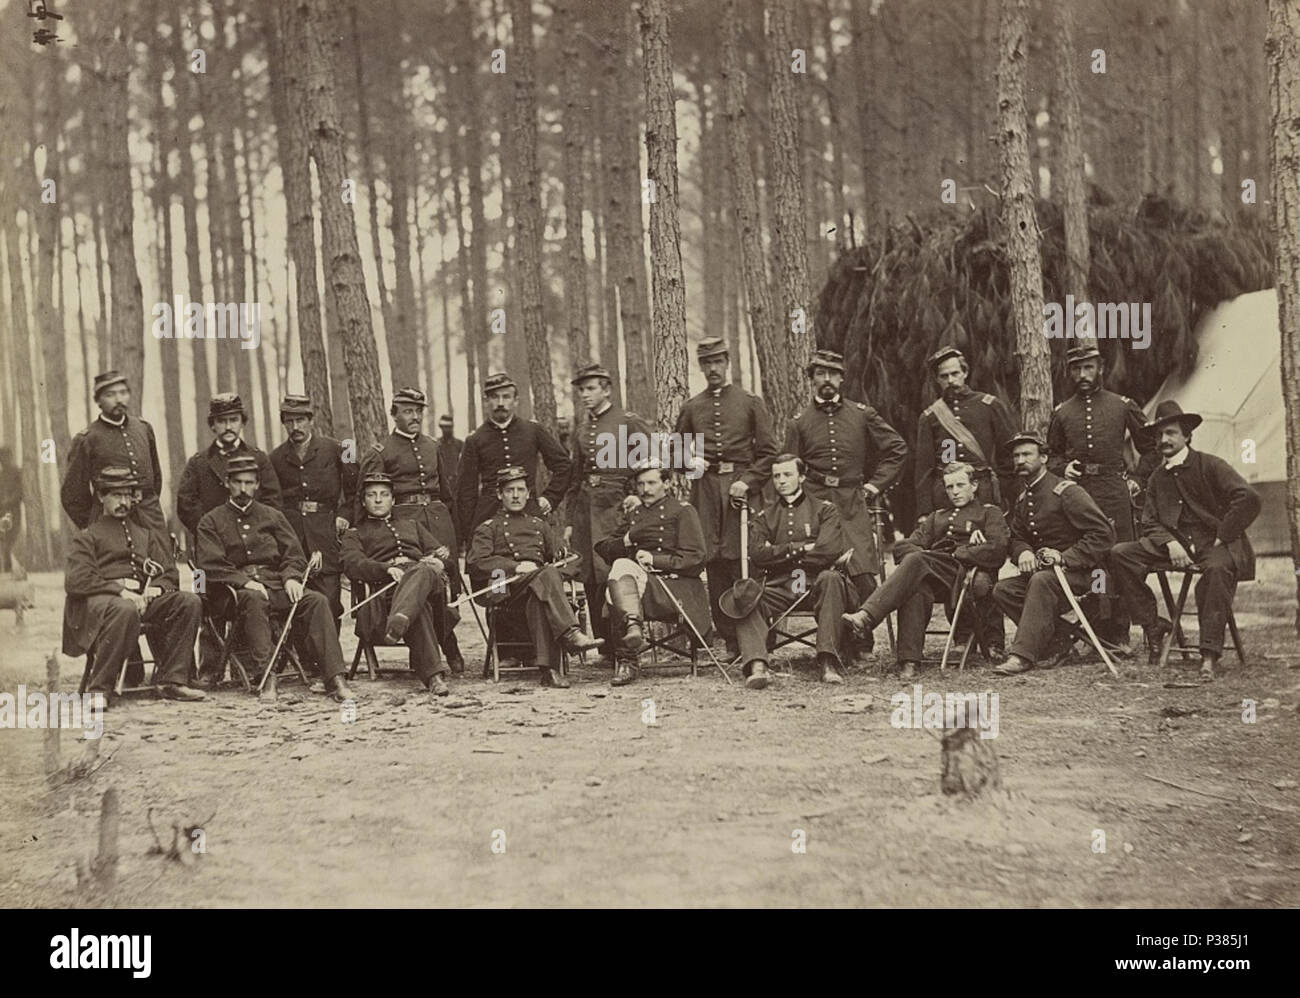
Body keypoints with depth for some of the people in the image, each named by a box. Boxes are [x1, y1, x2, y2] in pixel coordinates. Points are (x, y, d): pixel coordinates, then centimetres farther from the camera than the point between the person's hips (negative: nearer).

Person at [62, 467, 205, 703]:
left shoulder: (145, 533, 28)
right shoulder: (88, 537, 12)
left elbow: (169, 573, 21)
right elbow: (76, 580, -4)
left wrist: (154, 589, -5)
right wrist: (121, 592, -16)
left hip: (141, 597, 5)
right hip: (100, 598, -5)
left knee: (190, 602, -20)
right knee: (126, 611, -41)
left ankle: (171, 681, -17)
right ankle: (98, 689, -32)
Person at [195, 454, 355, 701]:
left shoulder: (272, 516, 22)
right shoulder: (211, 521, 10)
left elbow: (294, 554, 14)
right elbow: (211, 566, -3)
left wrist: (291, 578, -9)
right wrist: (245, 581, -19)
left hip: (276, 582, 3)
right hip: (234, 588, -3)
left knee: (317, 601, -25)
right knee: (254, 599, -39)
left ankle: (334, 678, -34)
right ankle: (266, 676, -46)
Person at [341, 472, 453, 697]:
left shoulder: (413, 526, 40)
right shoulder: (354, 533, 28)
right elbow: (353, 564, 5)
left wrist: (437, 561, -2)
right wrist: (387, 568, -17)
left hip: (425, 577, 2)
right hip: (384, 587, -2)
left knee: (424, 572, -41)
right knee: (420, 609, -41)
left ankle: (399, 622, -70)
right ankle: (433, 674, -56)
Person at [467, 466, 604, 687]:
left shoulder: (540, 525, 32)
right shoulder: (488, 528, 19)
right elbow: (475, 563, 2)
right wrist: (516, 567, -10)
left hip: (538, 584, 3)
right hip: (504, 590, -3)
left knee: (537, 601, -38)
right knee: (548, 575, -35)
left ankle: (549, 668, -47)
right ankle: (571, 634, -50)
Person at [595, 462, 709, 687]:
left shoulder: (682, 511, 10)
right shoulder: (631, 513, 28)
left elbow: (696, 558, -2)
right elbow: (602, 548, 22)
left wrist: (656, 560, -11)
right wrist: (627, 541, 1)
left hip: (673, 582, -4)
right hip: (638, 577, 4)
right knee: (622, 566, -34)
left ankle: (625, 659, -41)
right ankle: (632, 626, -54)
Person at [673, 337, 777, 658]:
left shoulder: (750, 403, 7)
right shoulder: (691, 408, 14)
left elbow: (768, 453, 4)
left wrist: (747, 482, -9)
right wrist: (691, 461, 1)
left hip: (740, 488, -3)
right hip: (705, 490, 3)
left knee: (742, 564, -8)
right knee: (714, 567, 0)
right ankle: (732, 643, 4)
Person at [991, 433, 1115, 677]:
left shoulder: (1067, 492, -13)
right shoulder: (1022, 500, 12)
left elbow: (1103, 533, -17)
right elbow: (1017, 538, 18)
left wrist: (1065, 558, -24)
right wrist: (1023, 552, -8)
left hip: (1079, 573, -8)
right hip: (1041, 571, 8)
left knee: (1041, 581, -37)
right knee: (1002, 590, -13)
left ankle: (1023, 655, -41)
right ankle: (1057, 641, -10)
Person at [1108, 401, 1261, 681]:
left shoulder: (1211, 466, -4)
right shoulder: (1157, 478, 14)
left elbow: (1248, 499, -16)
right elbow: (1150, 522, 9)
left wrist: (1222, 538, -16)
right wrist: (1169, 543, -12)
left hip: (1216, 545, -6)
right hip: (1176, 546, 6)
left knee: (1217, 567, -41)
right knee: (1120, 554, -12)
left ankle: (1210, 655, -39)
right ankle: (1153, 626, -6)